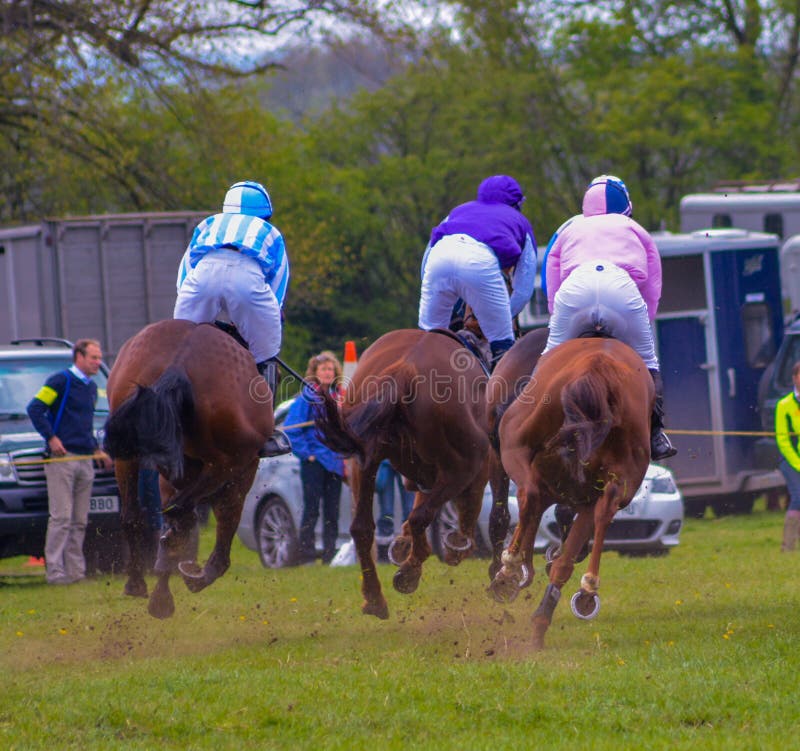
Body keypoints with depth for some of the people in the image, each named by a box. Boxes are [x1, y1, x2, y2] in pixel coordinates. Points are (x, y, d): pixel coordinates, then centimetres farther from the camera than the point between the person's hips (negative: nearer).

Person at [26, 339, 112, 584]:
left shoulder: (91, 387, 20)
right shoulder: (60, 381, -5)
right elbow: (34, 409, -11)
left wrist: (96, 449, 20)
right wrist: (51, 437, -16)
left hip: (85, 459, 8)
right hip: (62, 458, -8)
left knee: (80, 521, 6)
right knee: (61, 518, -11)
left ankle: (76, 570, 9)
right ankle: (55, 571, -11)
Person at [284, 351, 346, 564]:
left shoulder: (338, 398, 13)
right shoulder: (306, 398, -4)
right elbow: (291, 429, -8)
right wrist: (305, 453, -11)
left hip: (334, 464, 5)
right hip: (314, 462, -5)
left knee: (332, 511, 6)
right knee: (312, 509, -6)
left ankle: (330, 554, 10)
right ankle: (306, 553, -4)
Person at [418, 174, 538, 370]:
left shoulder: (460, 210, 41)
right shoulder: (521, 223, 33)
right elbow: (523, 291, 27)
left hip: (441, 252, 3)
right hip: (481, 260, -3)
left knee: (428, 333, 16)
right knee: (502, 343, 8)